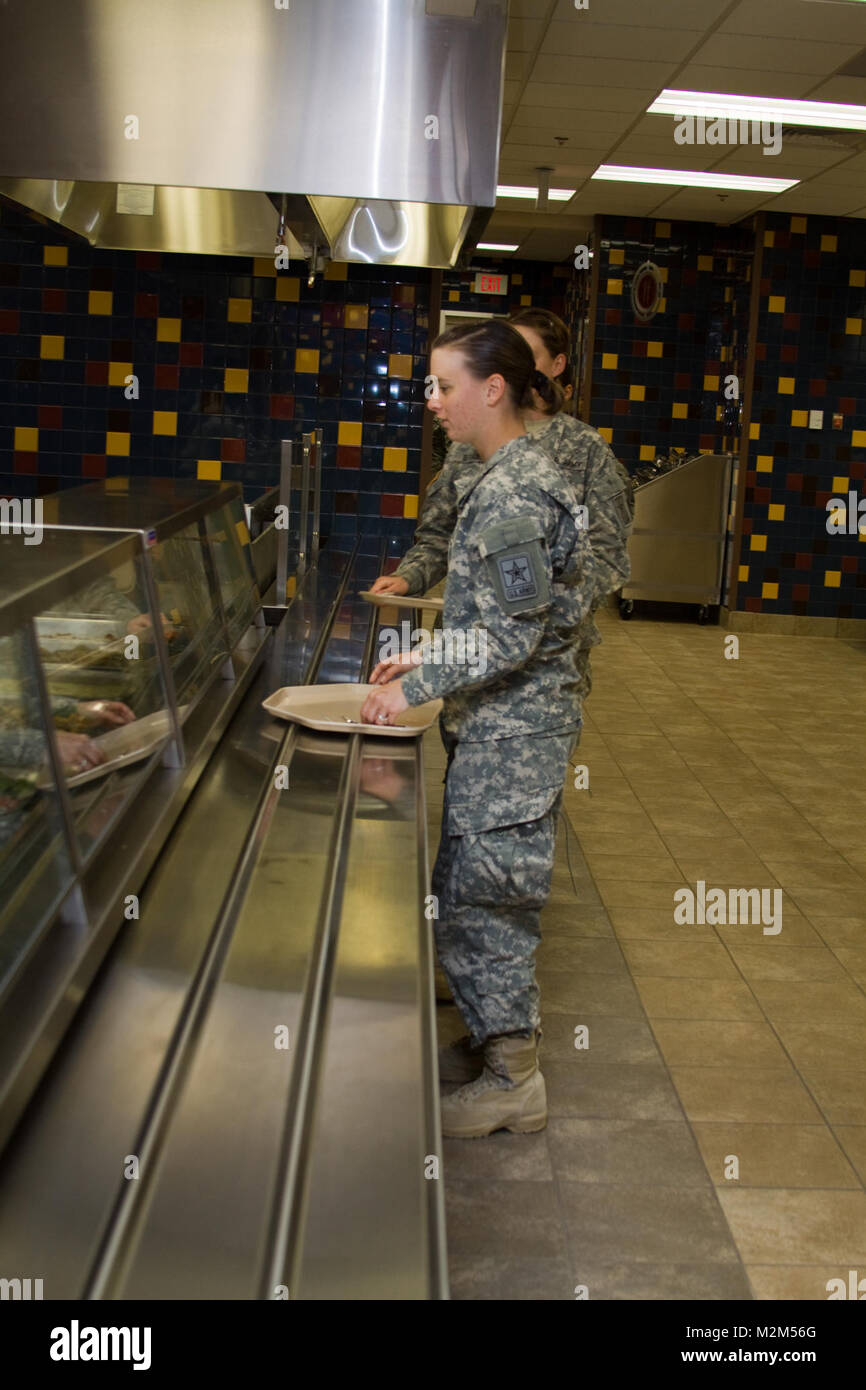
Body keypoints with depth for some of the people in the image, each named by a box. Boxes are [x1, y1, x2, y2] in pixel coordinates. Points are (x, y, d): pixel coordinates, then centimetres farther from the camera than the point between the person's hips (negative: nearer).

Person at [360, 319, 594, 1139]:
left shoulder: (512, 493, -20)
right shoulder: (505, 479, 11)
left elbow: (514, 635, -23)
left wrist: (418, 687, -18)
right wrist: (424, 659, 13)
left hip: (512, 729, -10)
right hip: (505, 723, 10)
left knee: (479, 891, -1)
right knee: (484, 885, 18)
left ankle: (512, 1080, 13)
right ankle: (502, 1032, 33)